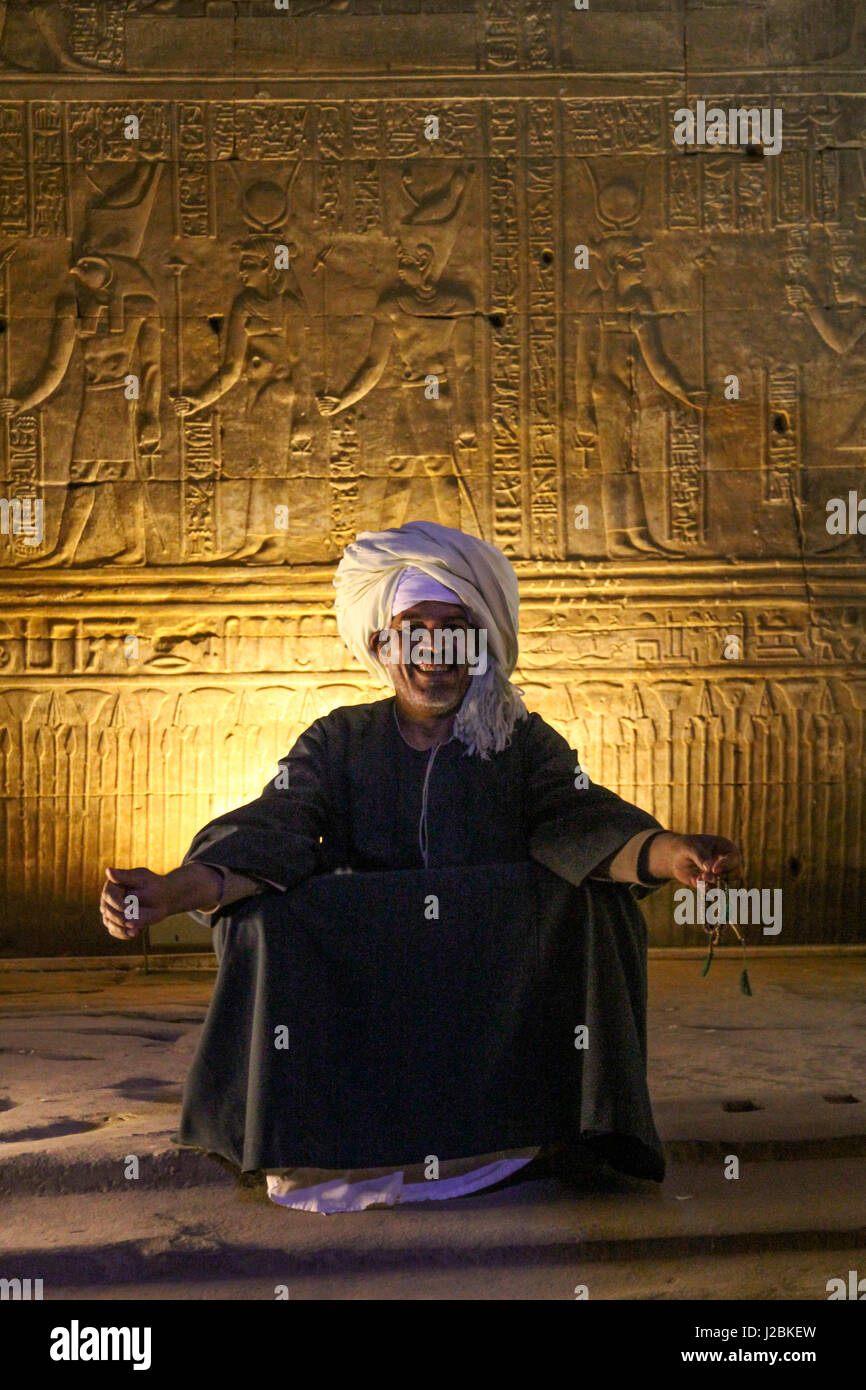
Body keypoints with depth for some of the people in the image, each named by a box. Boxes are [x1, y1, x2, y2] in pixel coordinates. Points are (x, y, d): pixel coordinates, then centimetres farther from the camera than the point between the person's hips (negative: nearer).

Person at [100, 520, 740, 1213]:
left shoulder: (525, 740, 9)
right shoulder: (338, 741, 9)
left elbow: (574, 818, -10)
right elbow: (275, 828, -7)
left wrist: (665, 851, -34)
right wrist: (177, 888, -29)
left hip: (498, 971, 0)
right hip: (355, 973, 0)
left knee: (593, 901, -25)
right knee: (262, 915, -24)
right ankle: (325, 1143, -28)